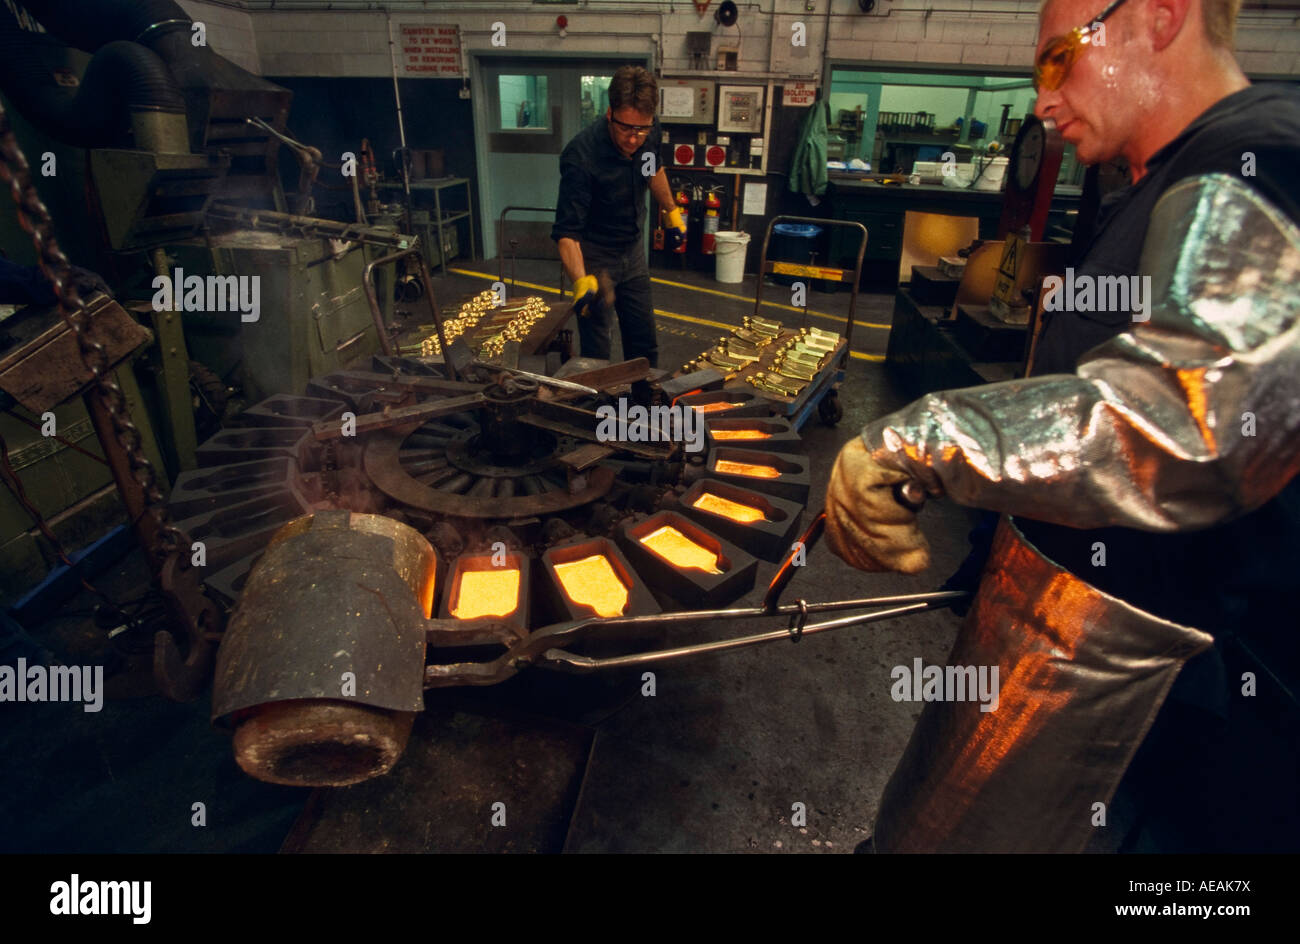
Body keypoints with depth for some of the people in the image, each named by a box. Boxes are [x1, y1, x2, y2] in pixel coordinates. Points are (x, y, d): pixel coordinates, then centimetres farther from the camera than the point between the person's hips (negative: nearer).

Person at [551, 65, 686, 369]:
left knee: (644, 344, 15)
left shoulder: (650, 134, -12)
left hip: (633, 249, 6)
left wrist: (671, 212, 19)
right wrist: (581, 281, -48)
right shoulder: (581, 156, -30)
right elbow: (567, 232, -33)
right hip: (595, 256, -6)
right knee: (596, 352, -3)